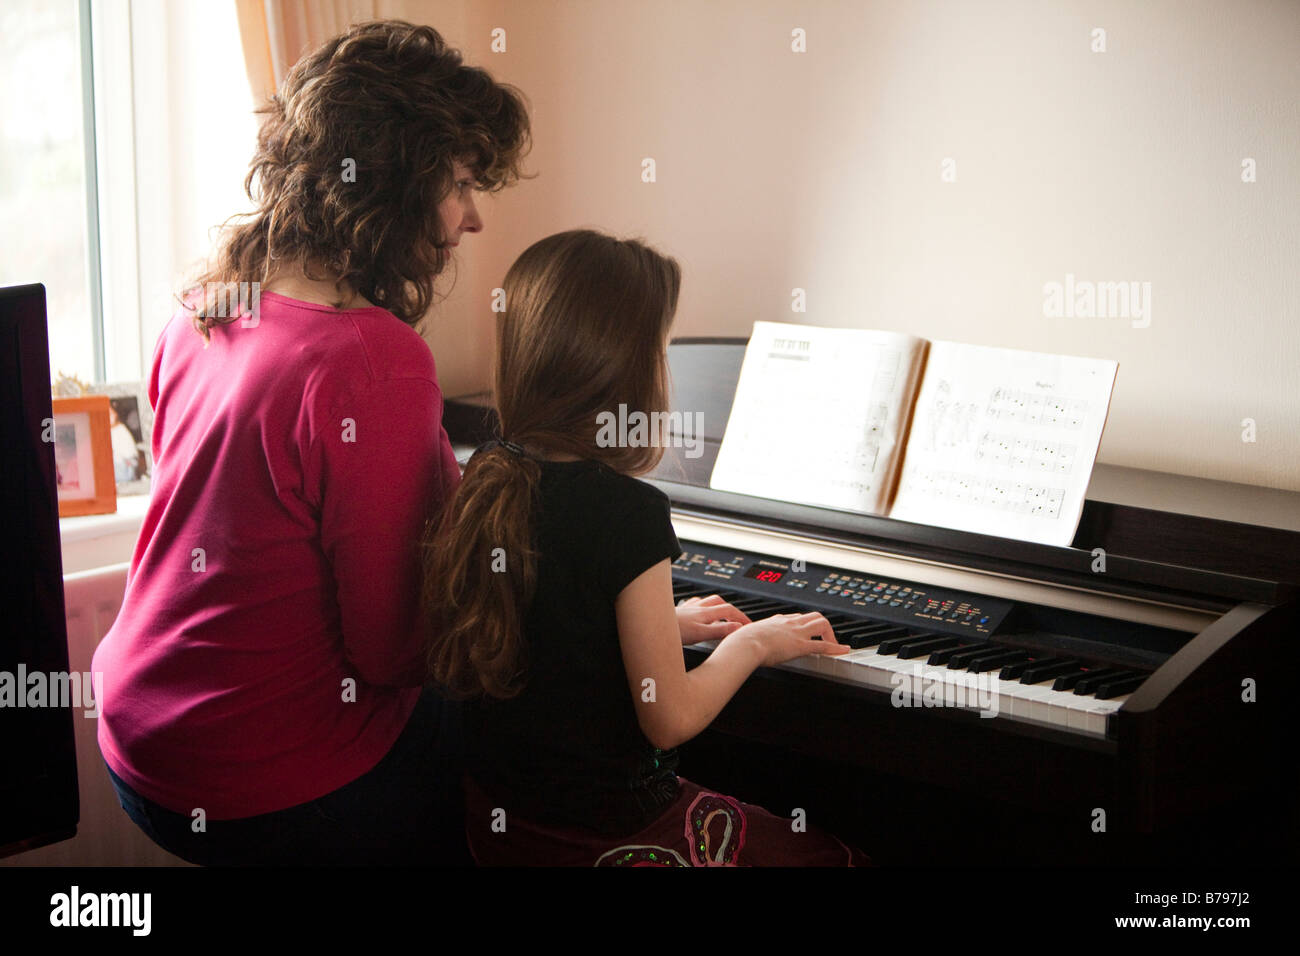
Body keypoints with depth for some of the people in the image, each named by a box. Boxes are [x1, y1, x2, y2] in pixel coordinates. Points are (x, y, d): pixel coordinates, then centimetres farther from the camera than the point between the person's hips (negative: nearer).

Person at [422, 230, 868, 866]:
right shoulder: (628, 513, -23)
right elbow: (670, 718, -17)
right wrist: (751, 643, 0)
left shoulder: (483, 480, -2)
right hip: (609, 834, -8)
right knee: (837, 856, 9)